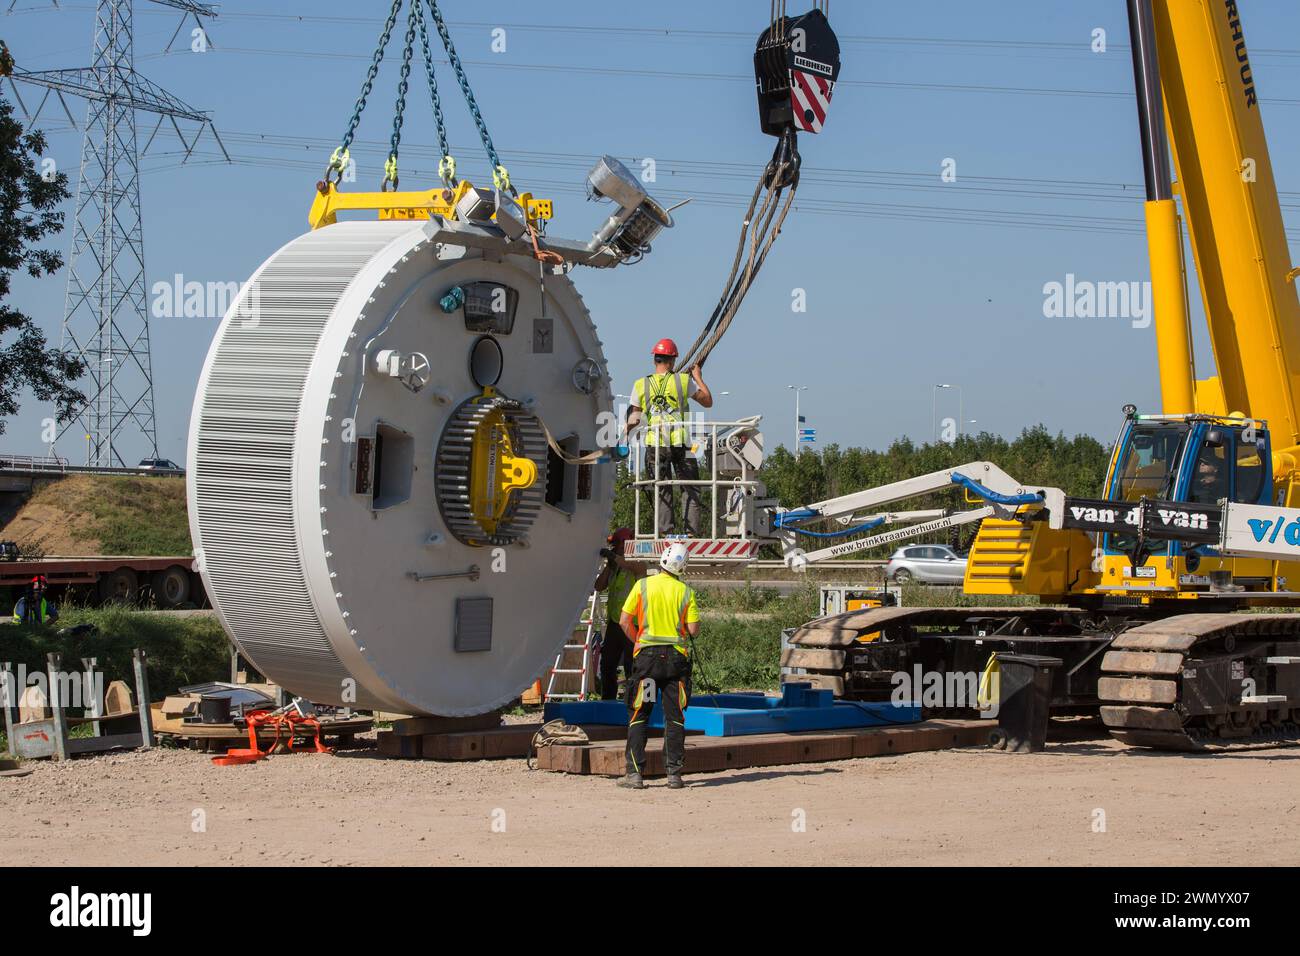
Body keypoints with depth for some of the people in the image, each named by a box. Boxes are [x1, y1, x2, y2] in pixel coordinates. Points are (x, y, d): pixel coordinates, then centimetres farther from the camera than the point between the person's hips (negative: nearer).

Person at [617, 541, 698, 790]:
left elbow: (624, 622, -2)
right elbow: (694, 630, -4)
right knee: (675, 718, 6)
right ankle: (674, 773, 4)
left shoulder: (643, 585, -2)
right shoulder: (686, 592, 0)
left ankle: (634, 773, 0)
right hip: (677, 656, 1)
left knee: (638, 715, 5)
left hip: (647, 655, -1)